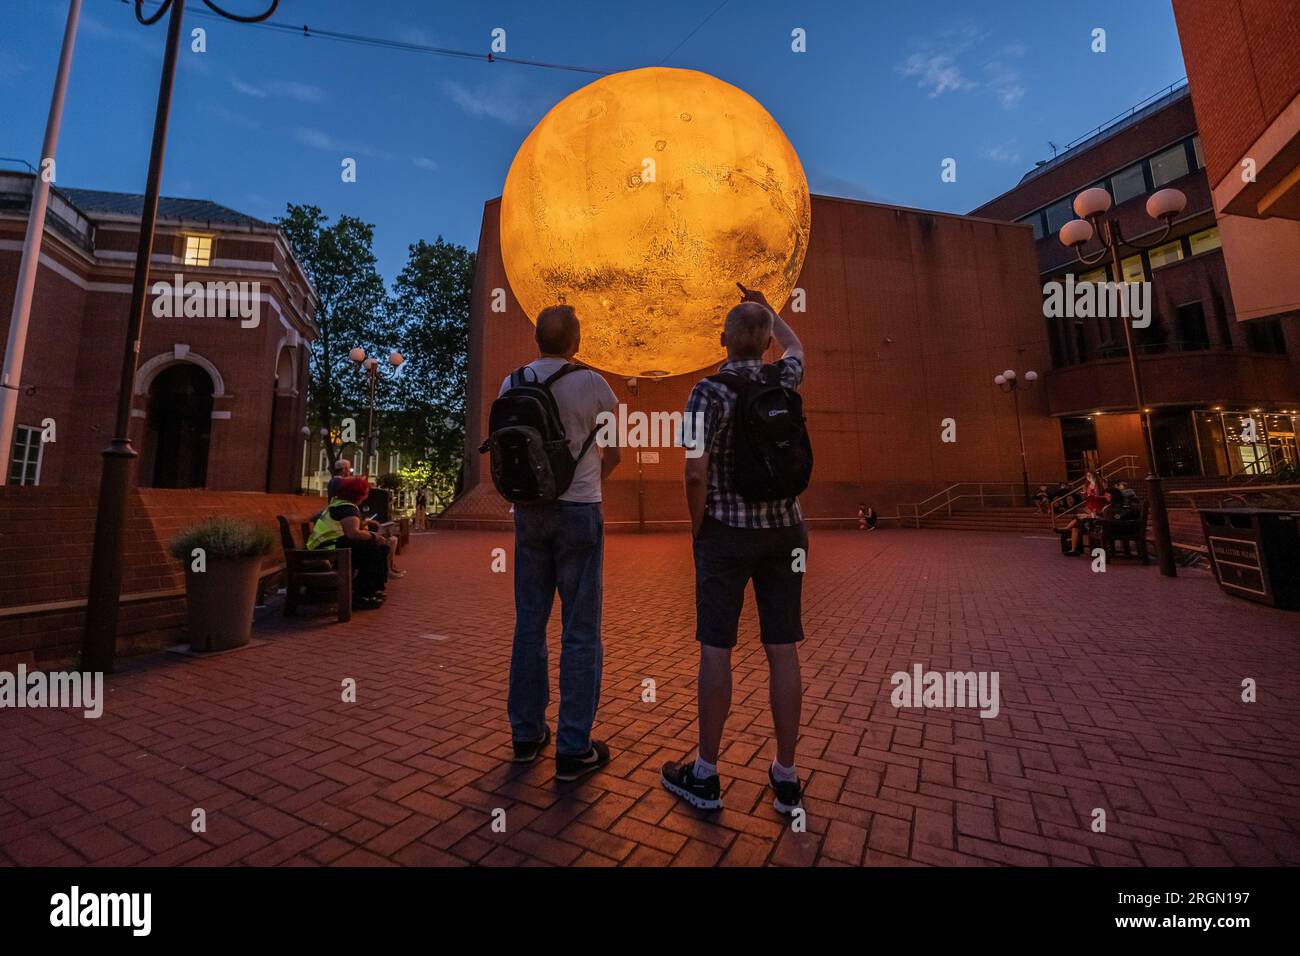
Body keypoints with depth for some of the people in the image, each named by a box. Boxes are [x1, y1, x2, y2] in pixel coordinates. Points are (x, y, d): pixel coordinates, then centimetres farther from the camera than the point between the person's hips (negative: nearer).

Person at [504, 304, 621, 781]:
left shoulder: (512, 384, 5)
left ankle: (527, 734, 25)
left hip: (529, 510, 5)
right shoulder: (589, 382, -6)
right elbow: (616, 448, 2)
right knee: (581, 631, 3)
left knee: (529, 624, 13)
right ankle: (574, 749, 12)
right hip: (579, 510, -4)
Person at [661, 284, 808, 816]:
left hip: (728, 532, -4)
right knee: (782, 650, 8)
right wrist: (764, 306, 40)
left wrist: (697, 531, -2)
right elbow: (795, 347, 30)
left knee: (716, 649, 4)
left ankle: (705, 776, 17)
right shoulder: (783, 381, 5)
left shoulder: (709, 391, -11)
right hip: (784, 531, 5)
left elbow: (696, 474, -17)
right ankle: (786, 778, 21)